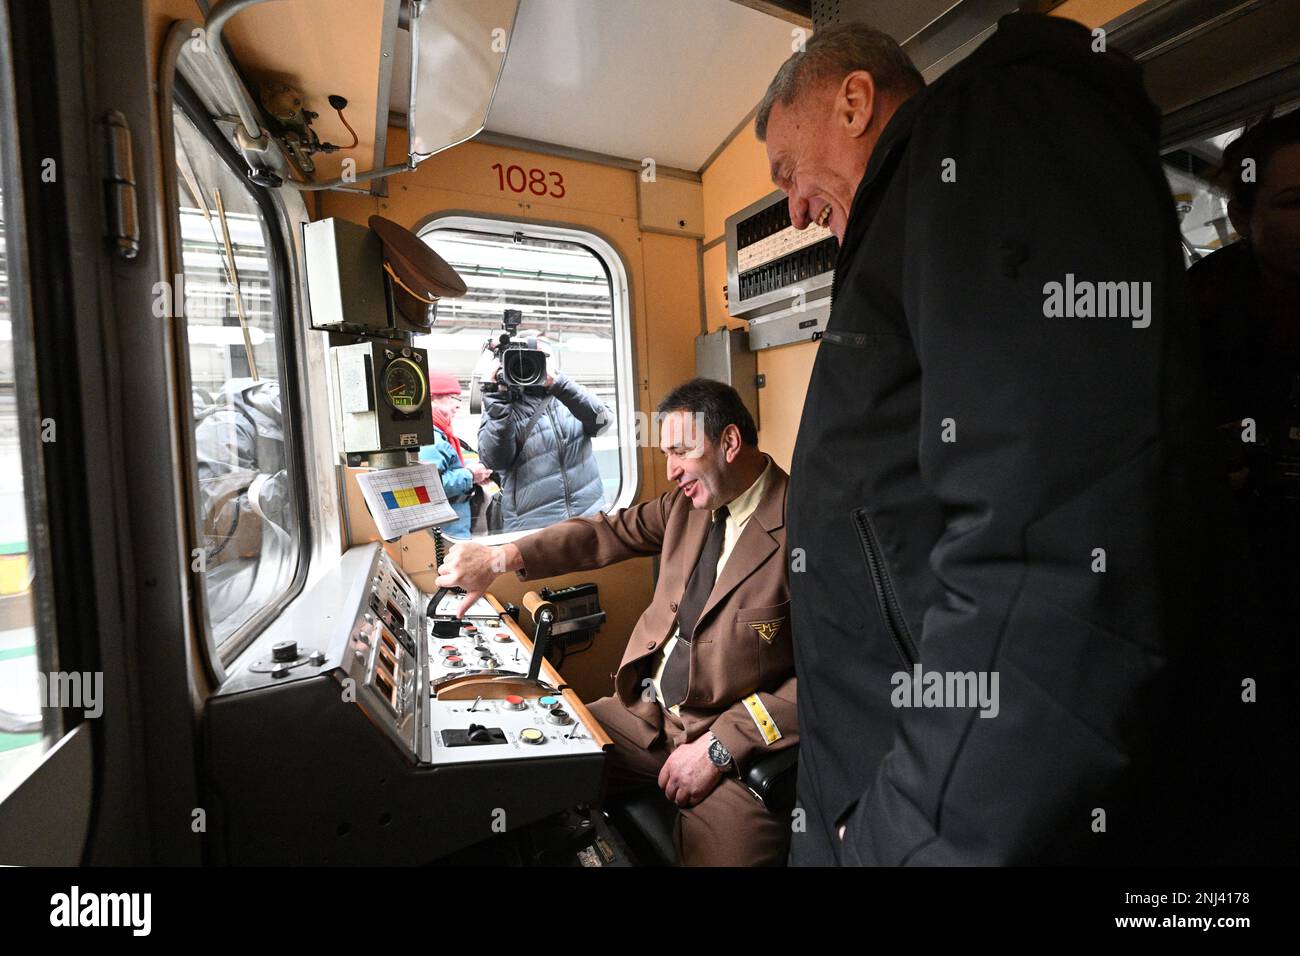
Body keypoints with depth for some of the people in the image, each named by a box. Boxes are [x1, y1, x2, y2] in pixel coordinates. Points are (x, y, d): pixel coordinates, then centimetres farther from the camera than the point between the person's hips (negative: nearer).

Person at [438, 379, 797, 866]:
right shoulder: (689, 502, 3)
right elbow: (608, 533, 5)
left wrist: (721, 746, -19)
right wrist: (501, 559, -6)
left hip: (733, 744, -5)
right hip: (643, 711, 6)